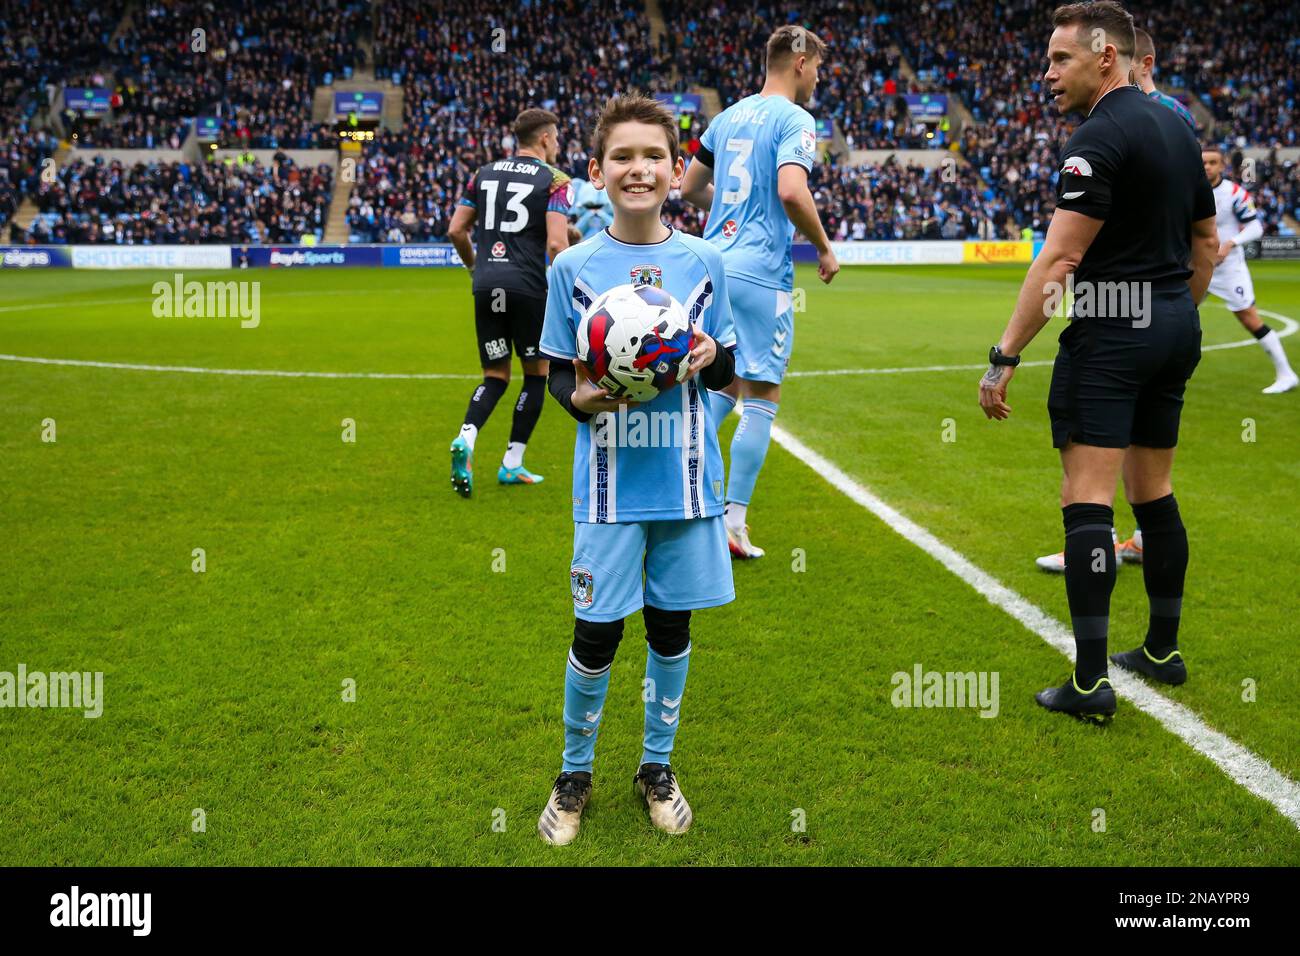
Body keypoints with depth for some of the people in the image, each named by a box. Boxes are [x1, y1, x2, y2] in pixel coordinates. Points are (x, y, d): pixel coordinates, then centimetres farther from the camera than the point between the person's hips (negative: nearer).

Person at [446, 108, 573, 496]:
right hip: (528, 286, -5)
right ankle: (512, 464, 13)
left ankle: (466, 438, -14)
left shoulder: (484, 173, 14)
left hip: (487, 285, 5)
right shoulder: (555, 180, -1)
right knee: (536, 374, 13)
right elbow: (556, 243, -13)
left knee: (495, 377, 13)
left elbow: (456, 230, 12)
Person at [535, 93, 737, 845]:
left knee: (671, 626, 12)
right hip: (611, 481, -1)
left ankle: (658, 767, 32)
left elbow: (726, 371, 8)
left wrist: (711, 355, -14)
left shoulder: (703, 262, 3)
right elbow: (558, 375, 3)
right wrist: (581, 398, -18)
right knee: (597, 633, 2)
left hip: (688, 479, 2)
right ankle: (575, 774, 26)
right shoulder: (574, 267, -1)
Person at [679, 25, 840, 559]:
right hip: (761, 274, -7)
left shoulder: (729, 116, 15)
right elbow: (792, 192, -23)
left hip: (714, 263, 7)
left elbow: (690, 189, 20)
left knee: (723, 385, 19)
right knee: (760, 398, 1)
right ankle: (734, 522, 4)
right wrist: (825, 249, -9)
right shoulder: (794, 120, -8)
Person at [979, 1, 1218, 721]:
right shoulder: (1176, 127, 14)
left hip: (1110, 335, -9)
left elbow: (1057, 263, -21)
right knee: (1153, 493, 16)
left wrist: (1004, 357, -19)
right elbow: (1207, 243, 20)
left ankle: (1090, 682, -8)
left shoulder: (1099, 138, -14)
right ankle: (1163, 651, 26)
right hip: (1174, 329, 9)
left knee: (1086, 501, -8)